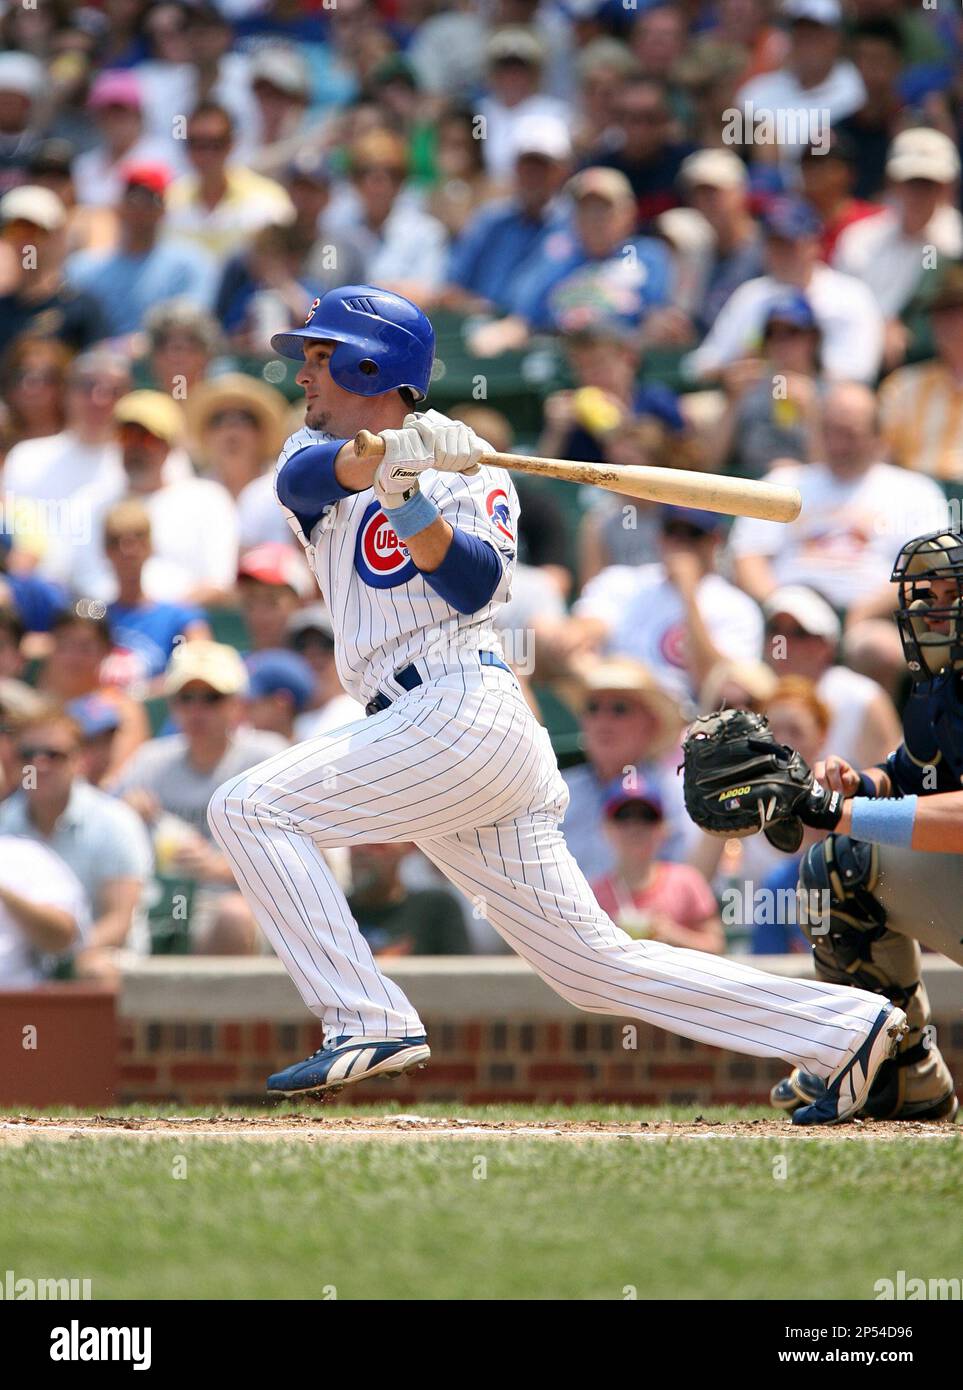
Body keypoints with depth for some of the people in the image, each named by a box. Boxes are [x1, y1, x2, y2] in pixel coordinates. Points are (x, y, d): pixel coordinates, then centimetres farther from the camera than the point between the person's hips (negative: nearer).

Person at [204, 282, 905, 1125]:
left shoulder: (473, 476, 5)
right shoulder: (322, 456, 21)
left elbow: (477, 584, -13)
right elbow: (300, 477, -5)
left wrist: (409, 500, -26)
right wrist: (383, 456, -25)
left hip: (463, 712, -7)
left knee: (250, 807, -15)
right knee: (596, 965, 4)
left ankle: (369, 1023, -20)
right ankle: (847, 1028, 5)